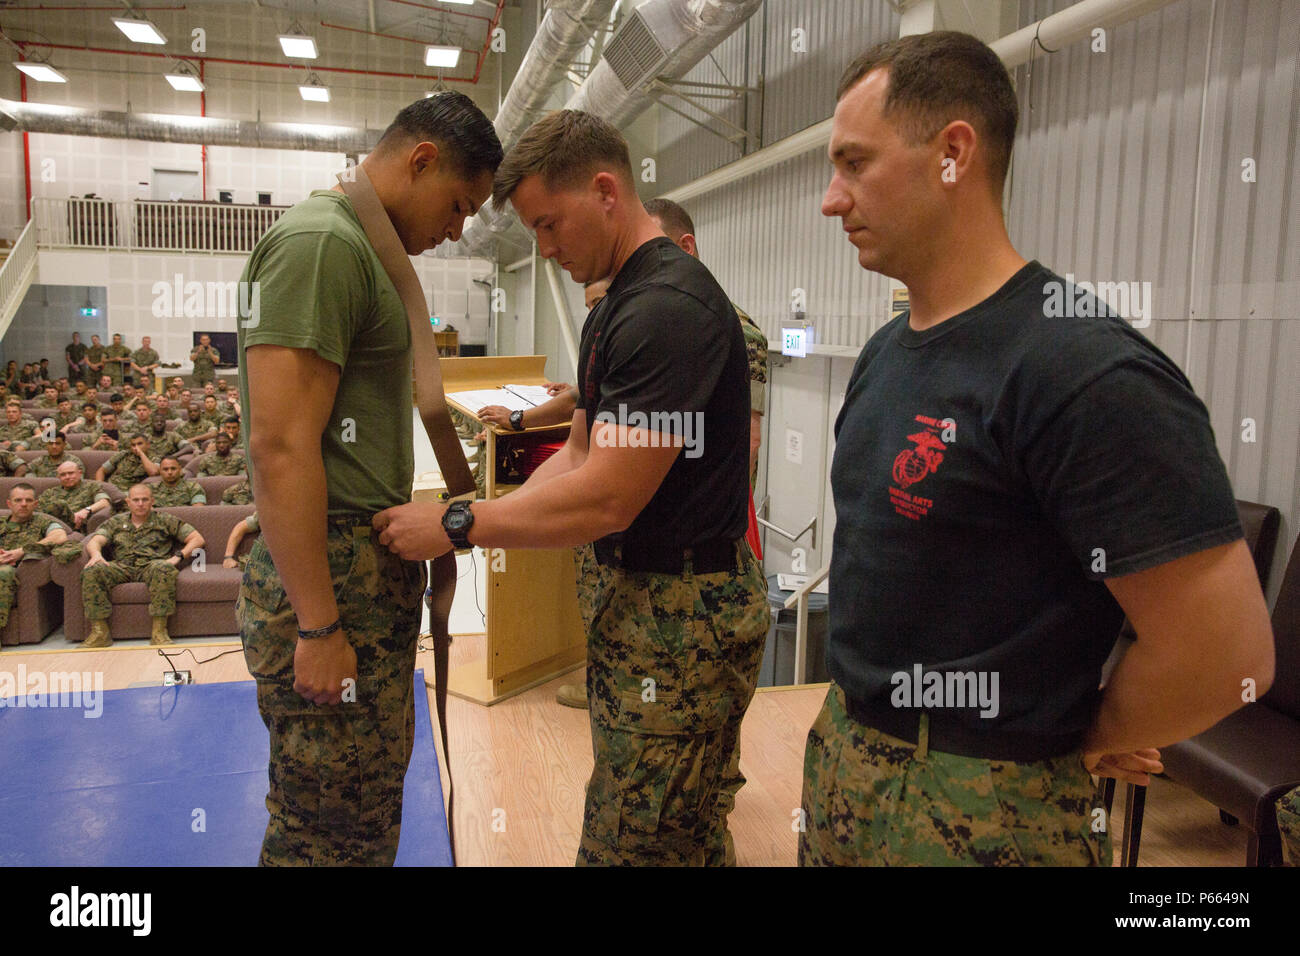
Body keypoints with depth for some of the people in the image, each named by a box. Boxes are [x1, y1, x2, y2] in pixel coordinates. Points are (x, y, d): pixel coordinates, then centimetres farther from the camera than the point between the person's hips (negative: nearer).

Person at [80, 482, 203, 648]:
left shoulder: (164, 520, 16)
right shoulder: (116, 522, 23)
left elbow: (197, 539, 11)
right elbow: (95, 541, 6)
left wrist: (178, 556, -6)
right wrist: (96, 553, -19)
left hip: (152, 564, -2)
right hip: (122, 566, 2)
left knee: (163, 568, -39)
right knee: (91, 571, -28)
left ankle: (159, 632, -38)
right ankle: (100, 633, -25)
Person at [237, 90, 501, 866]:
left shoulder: (361, 248, 15)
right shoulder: (321, 243, -16)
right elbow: (281, 447, -23)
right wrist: (318, 627, -21)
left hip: (373, 572, 10)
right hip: (332, 581, -10)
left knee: (372, 808, 21)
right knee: (330, 833, 5)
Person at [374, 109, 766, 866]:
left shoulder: (669, 308, -20)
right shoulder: (617, 308, 15)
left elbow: (607, 498, -23)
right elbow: (580, 453, 15)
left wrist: (458, 525, -13)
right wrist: (487, 522, 2)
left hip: (685, 612, -10)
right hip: (640, 593, 10)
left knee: (626, 843, 0)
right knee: (688, 832, 20)